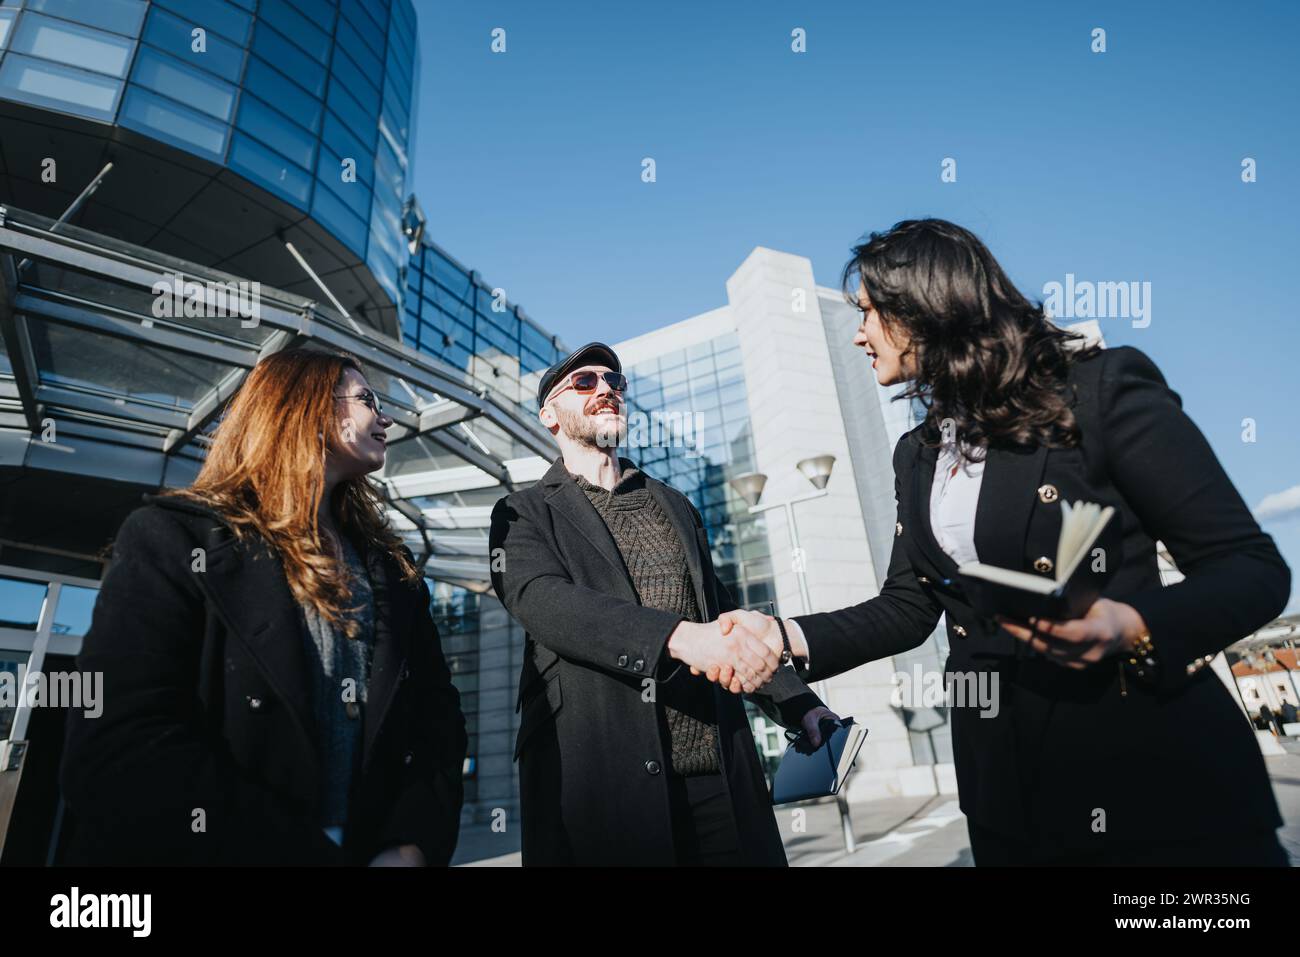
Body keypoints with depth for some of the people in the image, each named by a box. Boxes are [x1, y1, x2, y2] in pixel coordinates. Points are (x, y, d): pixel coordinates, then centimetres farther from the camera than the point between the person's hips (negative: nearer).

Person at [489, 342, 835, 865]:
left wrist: (801, 704, 4)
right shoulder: (523, 514, 3)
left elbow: (724, 614, 18)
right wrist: (679, 636, -31)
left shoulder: (676, 506, 17)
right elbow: (544, 601, -16)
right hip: (596, 778, -3)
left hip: (718, 772, 4)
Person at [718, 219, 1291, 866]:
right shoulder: (917, 454, 8)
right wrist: (788, 636, -8)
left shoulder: (1104, 389, -10)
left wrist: (1131, 627, -28)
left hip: (1156, 779, -5)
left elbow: (1252, 567, -9)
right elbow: (908, 607, 6)